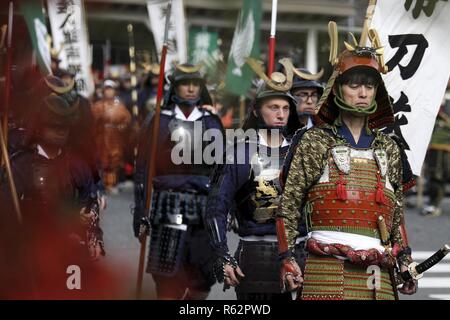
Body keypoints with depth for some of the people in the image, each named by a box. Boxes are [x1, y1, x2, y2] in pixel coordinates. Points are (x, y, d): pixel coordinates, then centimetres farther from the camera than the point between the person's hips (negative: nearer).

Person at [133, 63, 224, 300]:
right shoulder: (157, 121, 5)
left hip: (205, 207, 3)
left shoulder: (212, 122, 12)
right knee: (168, 279, -6)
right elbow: (143, 169, 2)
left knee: (204, 276, 3)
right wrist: (140, 212, -2)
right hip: (169, 208, -3)